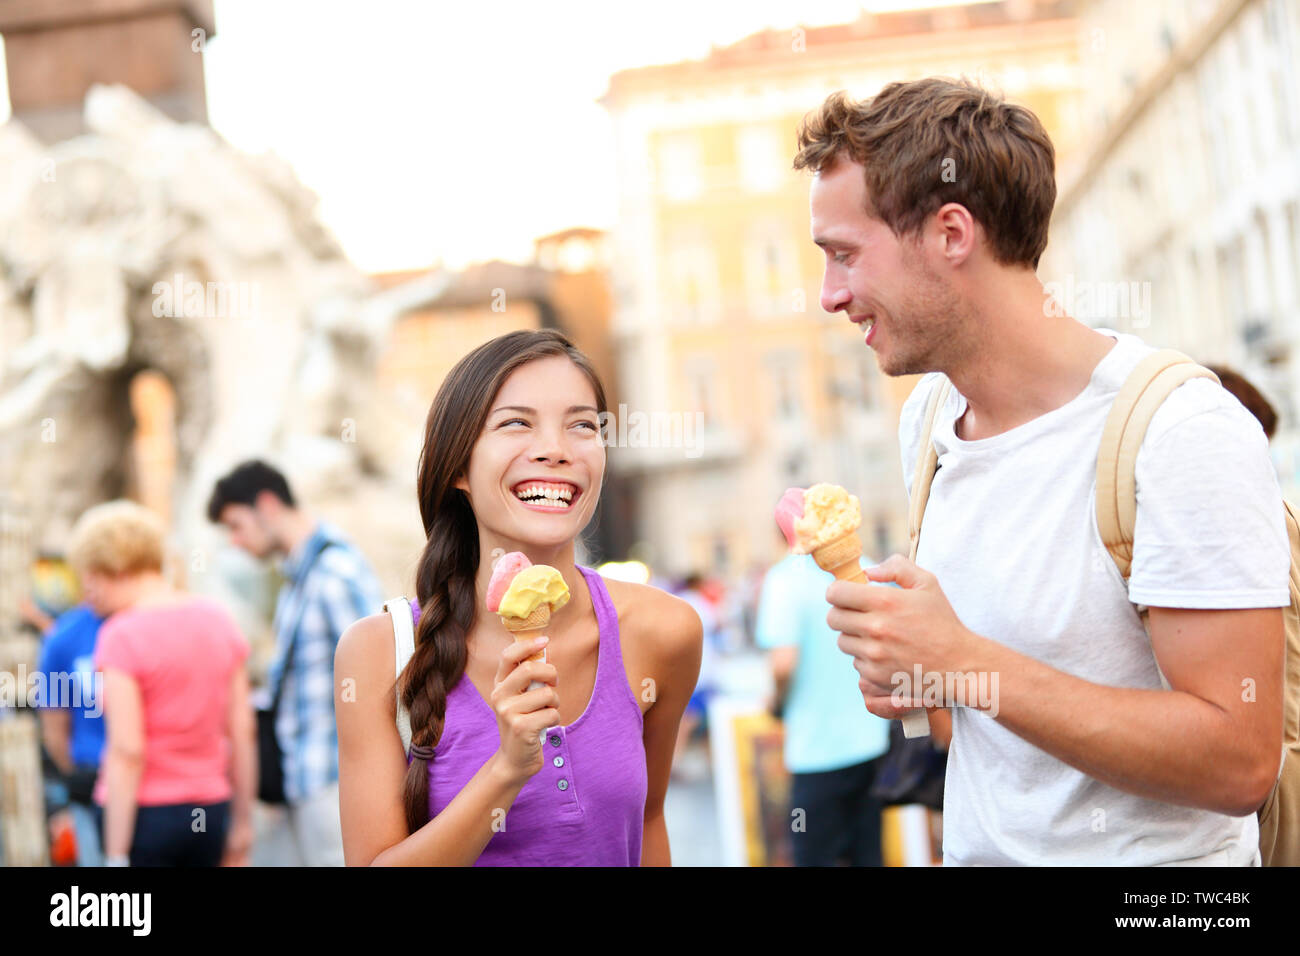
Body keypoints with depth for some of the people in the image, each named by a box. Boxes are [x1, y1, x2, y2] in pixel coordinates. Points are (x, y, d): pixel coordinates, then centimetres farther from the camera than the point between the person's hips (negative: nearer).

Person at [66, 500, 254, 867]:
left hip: (145, 812, -6)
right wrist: (242, 822, 14)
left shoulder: (122, 636, -12)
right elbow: (242, 730, 8)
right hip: (210, 809, 6)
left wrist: (116, 856, -13)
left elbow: (127, 750, -16)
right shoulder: (217, 619, 7)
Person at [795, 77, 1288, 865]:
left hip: (1149, 855, -6)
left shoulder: (1183, 432, -22)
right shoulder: (927, 415, 1)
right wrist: (899, 669, -4)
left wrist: (962, 663, -27)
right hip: (974, 846, 6)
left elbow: (1238, 764, -26)